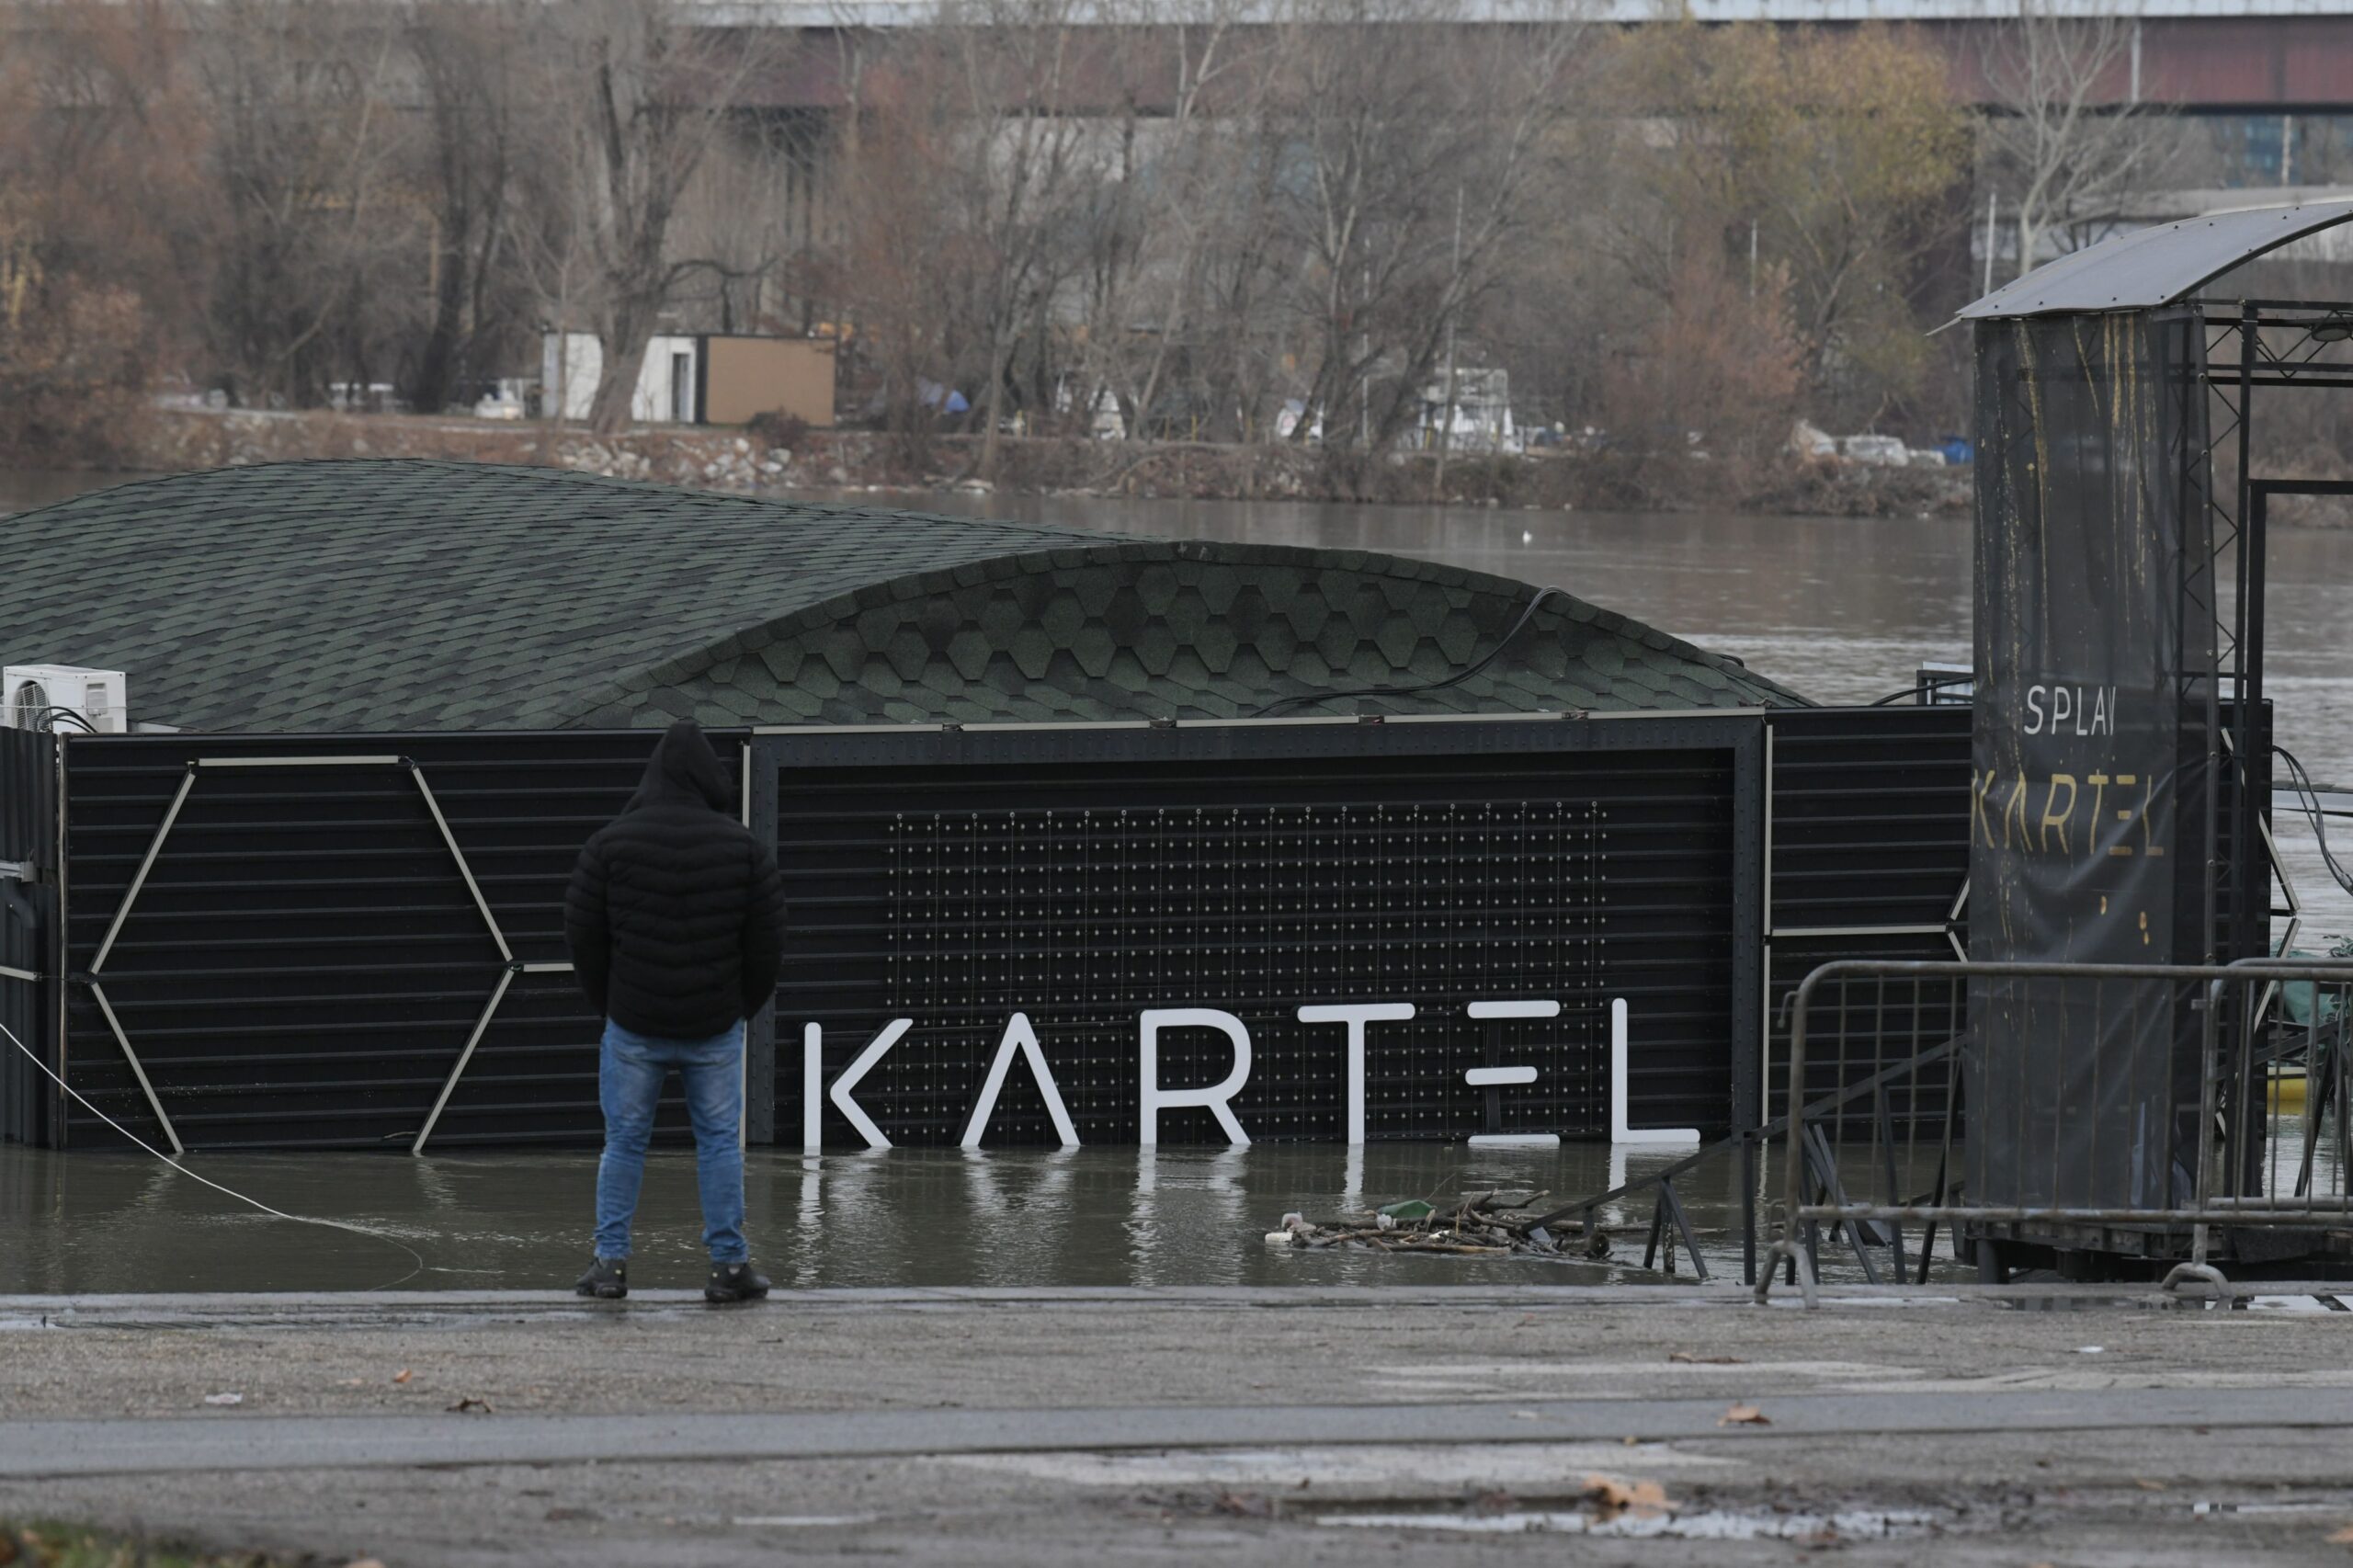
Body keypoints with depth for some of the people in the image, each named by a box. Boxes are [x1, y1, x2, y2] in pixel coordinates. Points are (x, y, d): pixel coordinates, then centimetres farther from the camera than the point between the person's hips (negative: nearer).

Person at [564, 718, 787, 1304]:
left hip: (633, 1022, 0)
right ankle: (729, 1264, 4)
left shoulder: (611, 844, -4)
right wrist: (744, 1007, 15)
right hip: (716, 1026, 0)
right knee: (720, 1141, 6)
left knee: (624, 1141, 8)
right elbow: (767, 942, 0)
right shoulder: (744, 848, -3)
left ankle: (610, 1261, 6)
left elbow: (582, 935, 0)